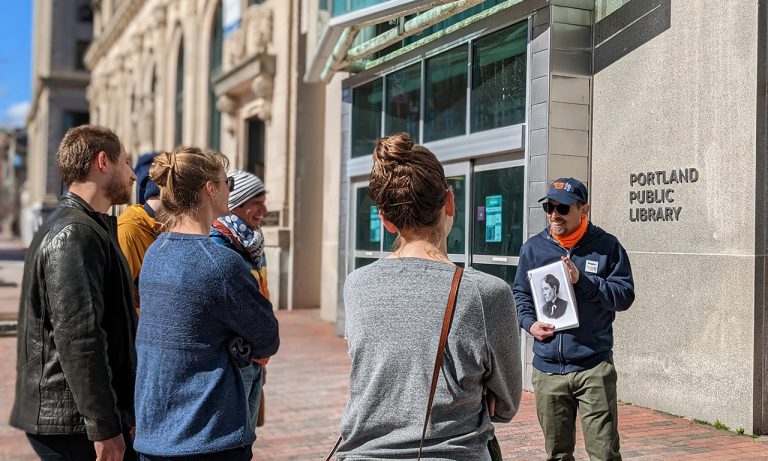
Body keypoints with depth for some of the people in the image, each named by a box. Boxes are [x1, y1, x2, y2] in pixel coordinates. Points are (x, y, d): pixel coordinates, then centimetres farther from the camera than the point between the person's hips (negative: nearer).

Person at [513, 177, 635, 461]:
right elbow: (520, 294, 15)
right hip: (548, 369, 3)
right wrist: (529, 322, -4)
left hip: (594, 367, -3)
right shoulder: (534, 247, 7)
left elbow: (625, 295, -4)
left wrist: (583, 280, -15)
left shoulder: (606, 246, 0)